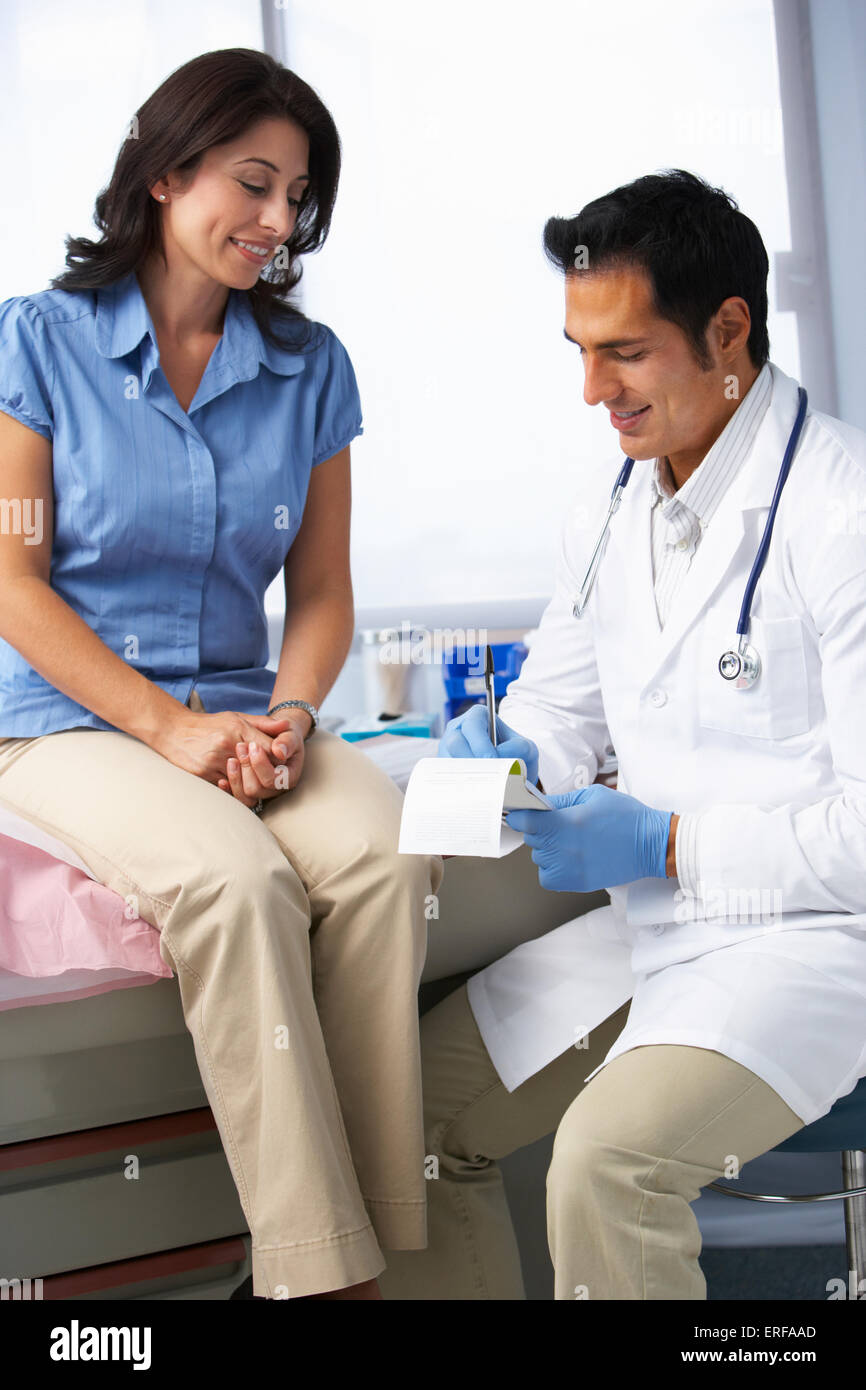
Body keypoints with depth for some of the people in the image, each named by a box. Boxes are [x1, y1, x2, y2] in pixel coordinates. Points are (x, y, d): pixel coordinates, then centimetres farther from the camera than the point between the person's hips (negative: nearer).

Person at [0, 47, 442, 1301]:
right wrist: (170, 730, -15)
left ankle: (381, 1239, -21)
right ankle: (319, 1269, -25)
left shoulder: (312, 368, 10)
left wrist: (287, 716, -10)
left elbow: (323, 593, 11)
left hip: (239, 712, 4)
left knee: (388, 849, -28)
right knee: (236, 877, -33)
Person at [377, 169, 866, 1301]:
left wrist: (665, 845, -21)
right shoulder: (604, 509, 8)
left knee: (610, 1150, -29)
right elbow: (561, 709, 17)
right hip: (652, 922, 8)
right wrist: (505, 757, -7)